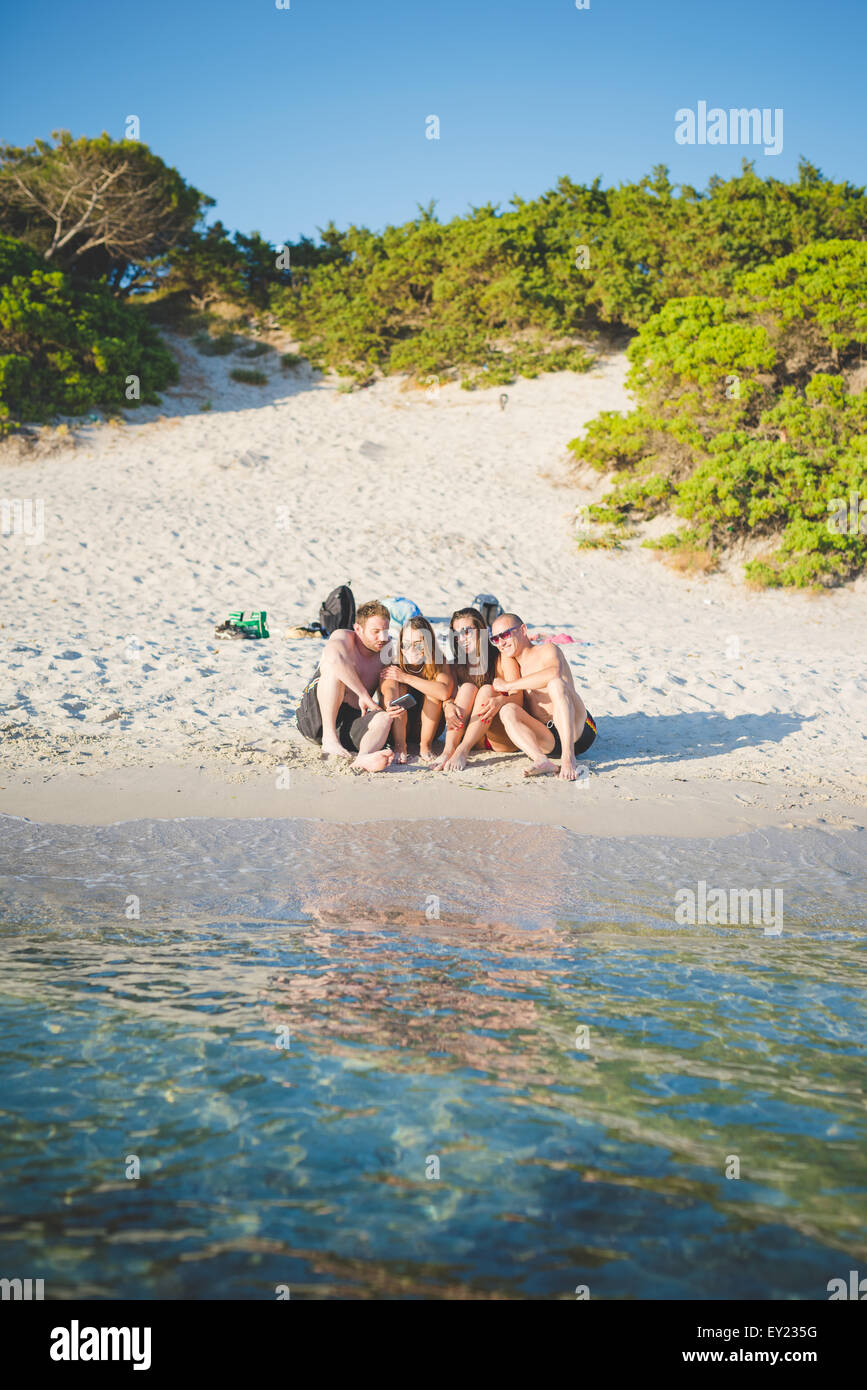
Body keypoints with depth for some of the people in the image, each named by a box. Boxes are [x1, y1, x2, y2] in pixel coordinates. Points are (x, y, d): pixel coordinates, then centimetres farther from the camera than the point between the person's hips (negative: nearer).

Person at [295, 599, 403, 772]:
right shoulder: (343, 638, -6)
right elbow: (332, 657, -31)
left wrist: (393, 707, -13)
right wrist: (364, 694, -28)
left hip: (348, 725, 5)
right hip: (314, 715, -4)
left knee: (384, 717, -26)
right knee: (336, 668, -27)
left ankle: (364, 759, -57)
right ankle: (328, 738, -30)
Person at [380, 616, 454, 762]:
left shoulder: (439, 663, -14)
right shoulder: (393, 665, -14)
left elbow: (444, 693, -33)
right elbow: (386, 690, -30)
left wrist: (406, 677, -31)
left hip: (428, 727, 0)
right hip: (398, 729, 0)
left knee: (433, 689, -24)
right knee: (398, 687, -23)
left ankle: (426, 745, -20)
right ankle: (399, 745, -26)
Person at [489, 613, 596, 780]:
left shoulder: (547, 650, 1)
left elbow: (554, 672, -23)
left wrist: (508, 685, -18)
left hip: (578, 730, -5)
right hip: (547, 742, 5)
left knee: (555, 683, -29)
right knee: (507, 710, -18)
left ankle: (569, 757, -40)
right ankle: (541, 761, -41)